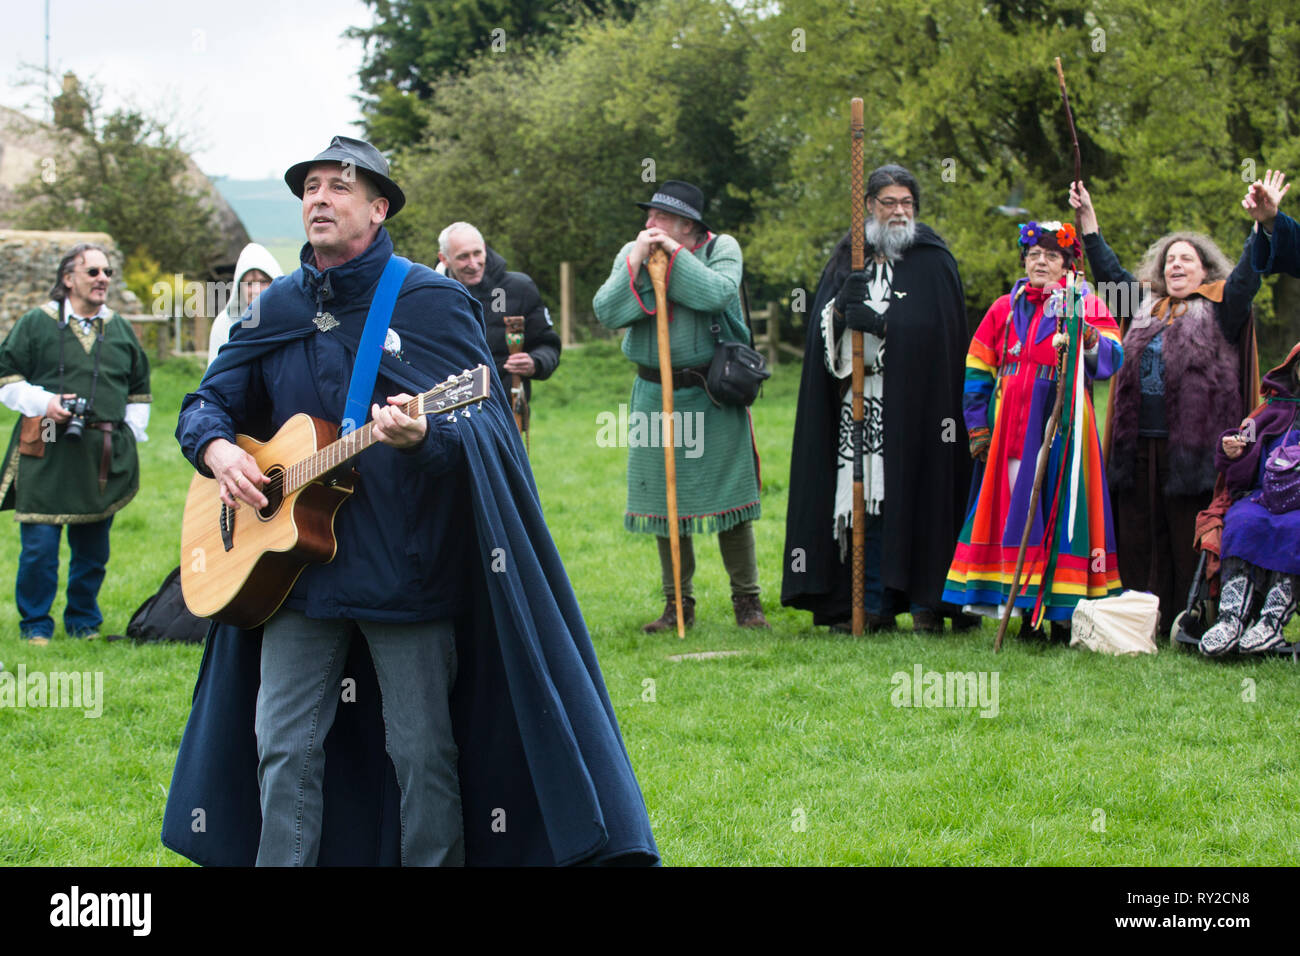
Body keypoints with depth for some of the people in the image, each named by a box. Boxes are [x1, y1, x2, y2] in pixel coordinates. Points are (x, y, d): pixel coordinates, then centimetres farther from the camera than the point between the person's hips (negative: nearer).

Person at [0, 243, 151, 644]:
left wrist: (130, 437, 14)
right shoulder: (36, 324, 2)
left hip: (104, 456, 4)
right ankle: (35, 625, 7)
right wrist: (43, 402, -11)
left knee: (93, 547, 8)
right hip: (47, 452, -4)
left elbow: (139, 388, 23)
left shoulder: (120, 329, 15)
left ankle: (84, 622, 22)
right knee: (39, 545, -6)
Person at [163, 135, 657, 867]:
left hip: (406, 566, -4)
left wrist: (422, 437, -32)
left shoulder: (430, 301, -4)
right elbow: (207, 404, 18)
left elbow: (489, 426, -11)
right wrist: (219, 449, -5)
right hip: (296, 563, 4)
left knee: (423, 753, -1)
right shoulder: (278, 310, 11)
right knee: (282, 749, 4)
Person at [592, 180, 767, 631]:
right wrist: (635, 264, -15)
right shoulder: (632, 254, 5)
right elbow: (606, 312, -7)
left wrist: (674, 254, -18)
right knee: (666, 500, 6)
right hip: (656, 395, 3)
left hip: (713, 396, -2)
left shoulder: (721, 249, -2)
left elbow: (717, 294, -22)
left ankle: (746, 598, 13)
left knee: (728, 494, 0)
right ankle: (678, 603, 17)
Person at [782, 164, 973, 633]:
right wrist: (842, 306, -13)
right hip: (861, 401, 3)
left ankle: (926, 602, 0)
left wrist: (879, 323, -17)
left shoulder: (933, 260, 3)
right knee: (871, 501, 2)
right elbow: (821, 322, 8)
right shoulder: (850, 257, 14)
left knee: (917, 497, -6)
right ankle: (877, 604, 7)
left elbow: (935, 329, -8)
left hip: (915, 401, -3)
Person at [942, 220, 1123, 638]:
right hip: (1011, 426, 3)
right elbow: (977, 368, 15)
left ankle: (1062, 612, -6)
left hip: (1062, 424, -3)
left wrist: (1085, 340, -27)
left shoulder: (1085, 305, 6)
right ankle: (1026, 608, 5)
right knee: (1015, 505, 0)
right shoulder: (1005, 309, 15)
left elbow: (1113, 357, -6)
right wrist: (978, 427, 7)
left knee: (1060, 506, -8)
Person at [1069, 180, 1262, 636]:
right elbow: (1108, 271, 28)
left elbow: (1247, 274, -6)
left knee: (1191, 542, -5)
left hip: (1193, 447, -5)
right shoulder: (1144, 307, 21)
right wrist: (1087, 217, 25)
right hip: (1139, 446, 5)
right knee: (1138, 540, 5)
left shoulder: (1219, 309, 7)